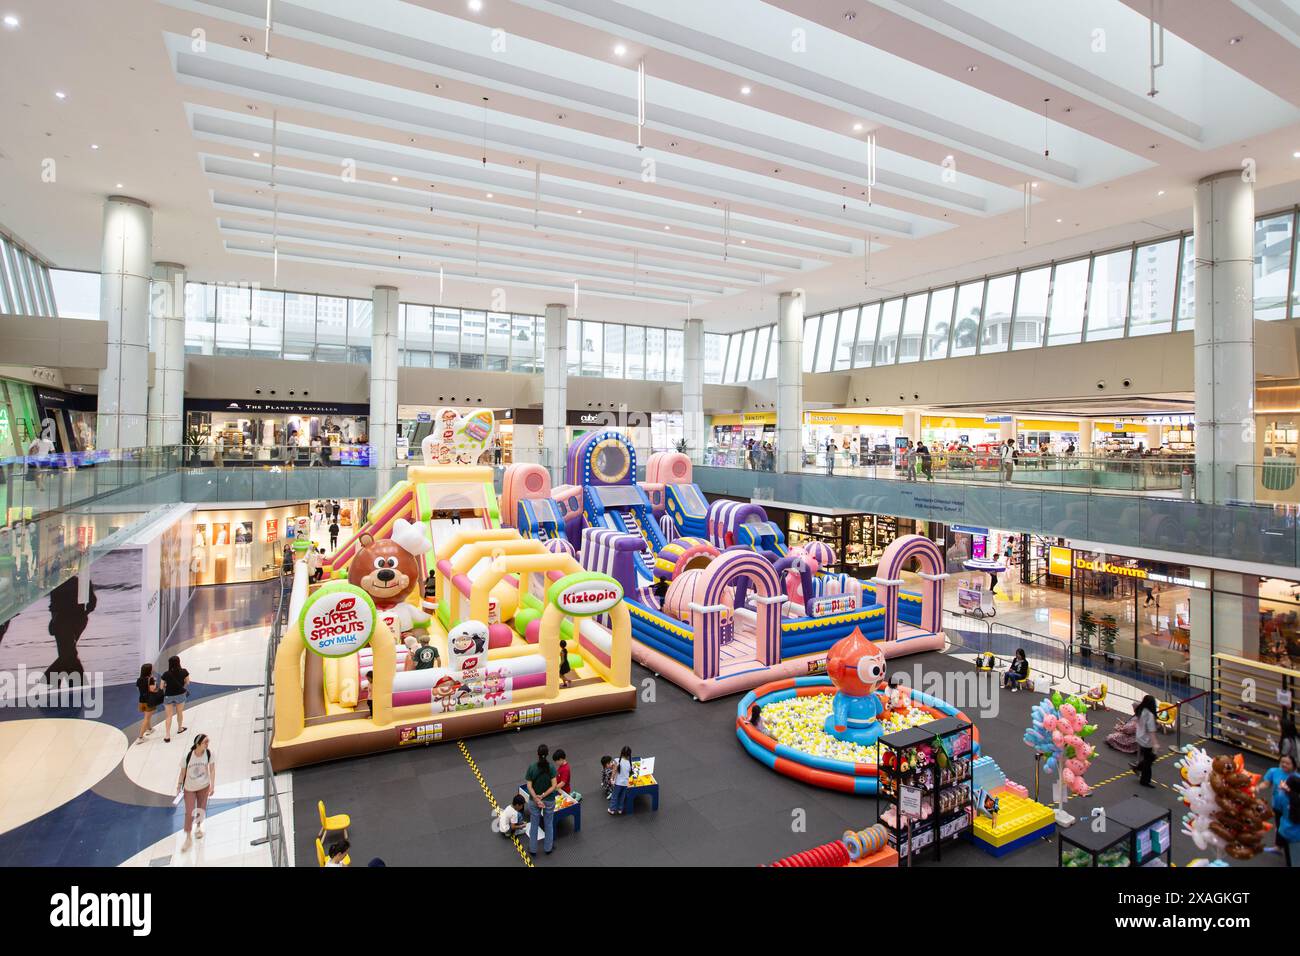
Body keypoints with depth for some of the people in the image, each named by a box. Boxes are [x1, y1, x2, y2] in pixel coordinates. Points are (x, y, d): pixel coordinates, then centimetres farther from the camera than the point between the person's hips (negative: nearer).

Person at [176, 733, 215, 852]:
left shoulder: (209, 753, -21)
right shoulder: (187, 756, -25)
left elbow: (212, 769, -13)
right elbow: (183, 772, -8)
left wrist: (212, 785, -13)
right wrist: (179, 785, -2)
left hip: (204, 786, 1)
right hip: (189, 788, -1)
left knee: (201, 809, 17)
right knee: (189, 812, -1)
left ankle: (199, 826, 44)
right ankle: (188, 838, 15)